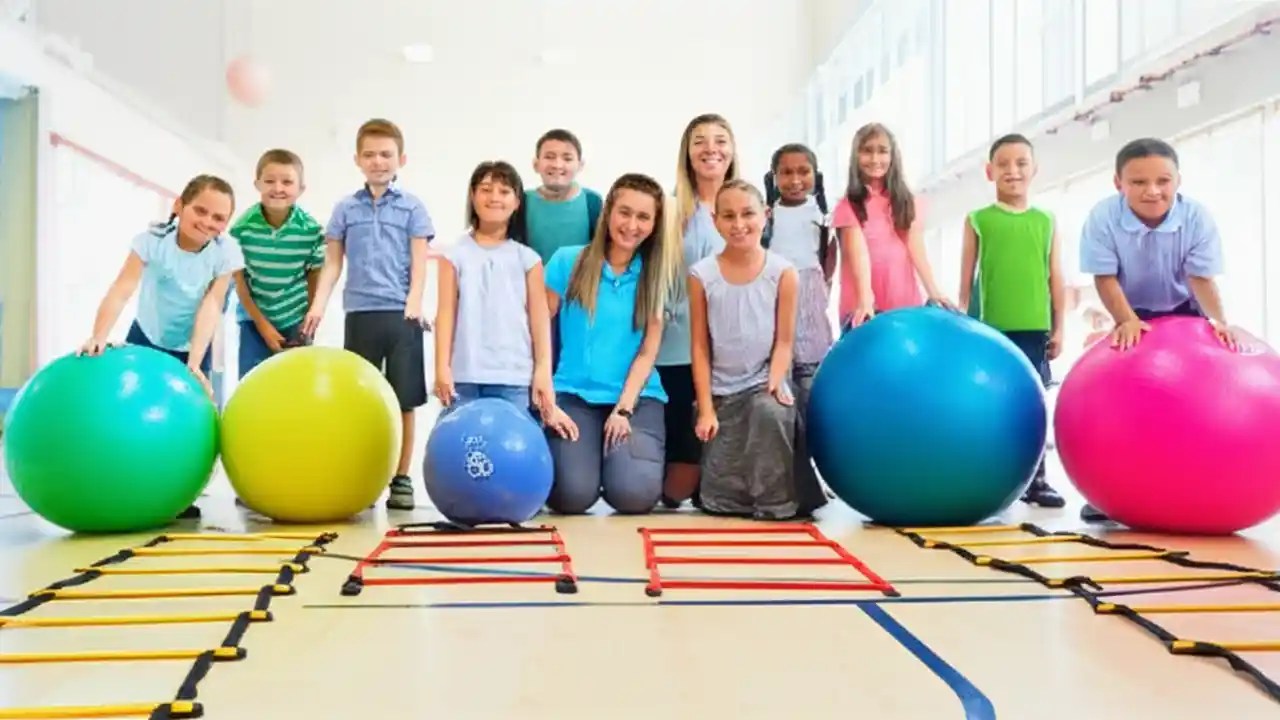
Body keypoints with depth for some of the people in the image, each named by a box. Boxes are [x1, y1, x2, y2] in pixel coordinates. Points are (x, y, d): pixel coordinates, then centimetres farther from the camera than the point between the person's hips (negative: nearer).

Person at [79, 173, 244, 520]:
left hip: (192, 346, 0)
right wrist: (98, 336, -48)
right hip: (146, 338, 0)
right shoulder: (153, 239, -22)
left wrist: (194, 363, -37)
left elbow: (211, 306, -28)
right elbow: (121, 290, -33)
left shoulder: (226, 251, -21)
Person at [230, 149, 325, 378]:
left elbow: (315, 279, -3)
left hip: (296, 321, 0)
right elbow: (239, 281, -7)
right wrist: (263, 325, -7)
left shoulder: (312, 230, -15)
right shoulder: (242, 227, -15)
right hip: (254, 318, 0)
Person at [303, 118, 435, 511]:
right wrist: (319, 304, -1)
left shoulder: (412, 206, 8)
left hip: (401, 314, -2)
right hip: (359, 313, 2)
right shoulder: (345, 208, 13)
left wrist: (414, 302, -11)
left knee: (403, 402, 1)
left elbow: (419, 260, 2)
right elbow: (332, 262, 12)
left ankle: (400, 479, 9)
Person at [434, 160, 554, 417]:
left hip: (514, 378, 0)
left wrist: (543, 370, 0)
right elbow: (446, 311, 3)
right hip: (464, 376, 0)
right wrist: (442, 366, -3)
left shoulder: (527, 258, 6)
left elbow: (539, 315, 5)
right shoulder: (456, 254, 5)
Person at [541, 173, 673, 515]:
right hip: (574, 395, -1)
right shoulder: (568, 261, 1)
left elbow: (648, 352, 2)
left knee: (633, 495, -20)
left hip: (637, 397, 1)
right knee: (573, 495, -21)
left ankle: (618, 452, 15)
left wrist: (623, 409, -10)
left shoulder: (656, 275, 5)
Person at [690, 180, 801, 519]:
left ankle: (774, 503, -18)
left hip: (764, 384, -1)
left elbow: (784, 340, -3)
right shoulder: (702, 274, -5)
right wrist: (705, 408, -6)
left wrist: (774, 385, -18)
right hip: (722, 392, 1)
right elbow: (700, 346, -3)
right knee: (719, 500, -1)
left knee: (770, 414, -38)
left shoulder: (782, 271, -6)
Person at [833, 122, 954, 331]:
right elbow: (859, 253, -14)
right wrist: (865, 299, -28)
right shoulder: (849, 206, 1)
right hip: (864, 309, -3)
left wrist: (933, 292, -13)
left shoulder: (906, 202, 12)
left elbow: (916, 248, 0)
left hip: (905, 305, 3)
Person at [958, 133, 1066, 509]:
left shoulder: (1046, 221, 9)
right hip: (990, 328, -1)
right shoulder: (978, 220, 4)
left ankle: (1035, 480, 15)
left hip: (1034, 328, 1)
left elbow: (1056, 279, 9)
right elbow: (966, 278, 5)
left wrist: (1058, 328, 6)